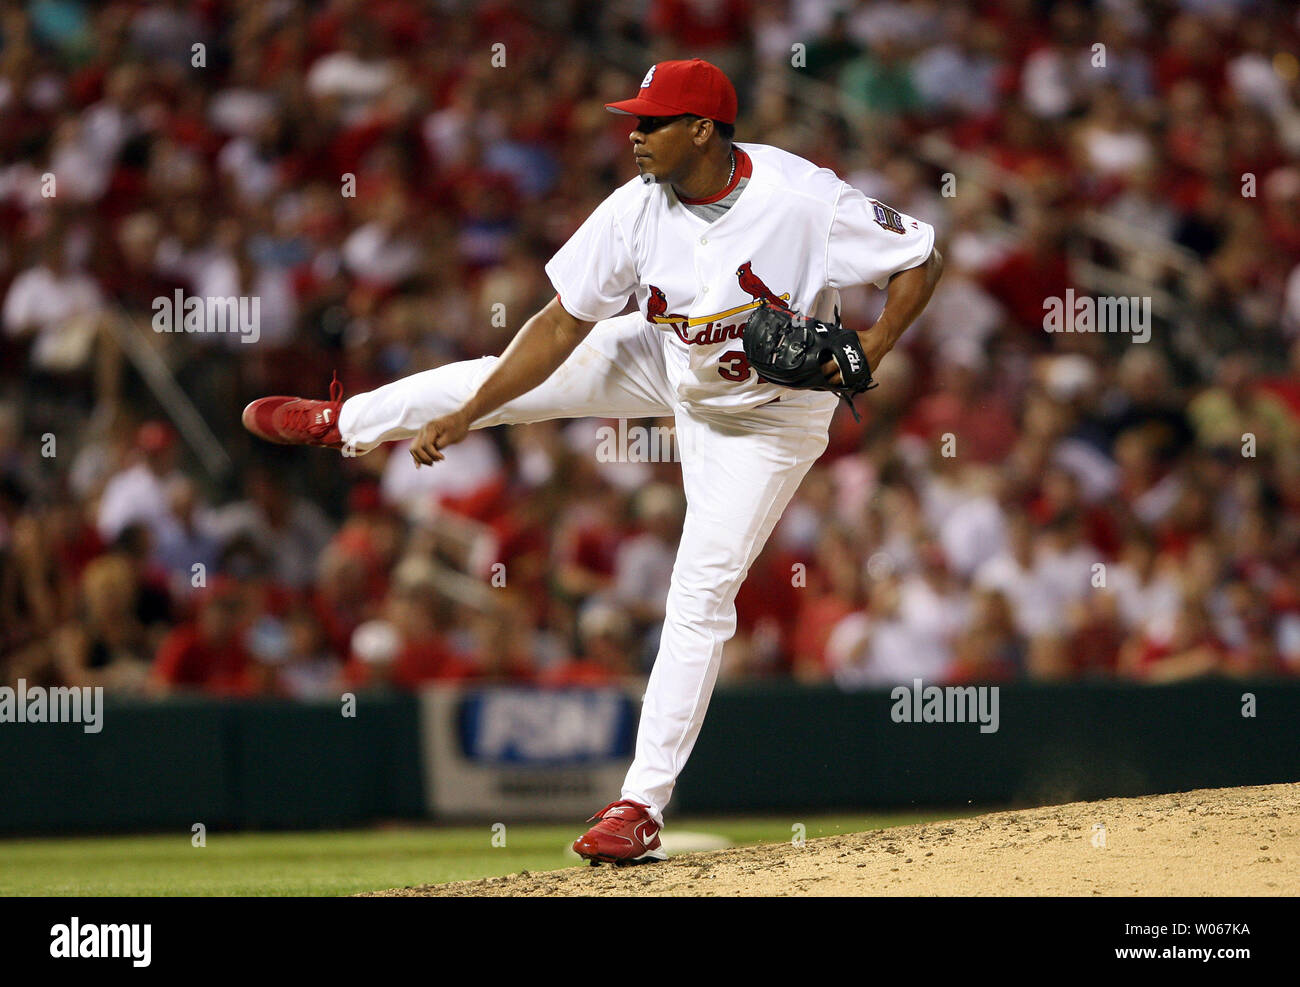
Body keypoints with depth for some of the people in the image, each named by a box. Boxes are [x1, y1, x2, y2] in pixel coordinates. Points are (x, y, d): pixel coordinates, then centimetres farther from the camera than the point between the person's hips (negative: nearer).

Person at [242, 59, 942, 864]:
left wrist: (869, 350, -37)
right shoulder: (637, 210, -20)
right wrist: (463, 418, -18)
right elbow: (563, 325, -14)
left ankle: (643, 805, -4)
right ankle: (341, 423, 39)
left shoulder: (806, 200, -33)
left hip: (769, 413, -4)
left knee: (702, 599, -10)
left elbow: (922, 260, -23)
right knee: (506, 375, 9)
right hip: (669, 363, 4)